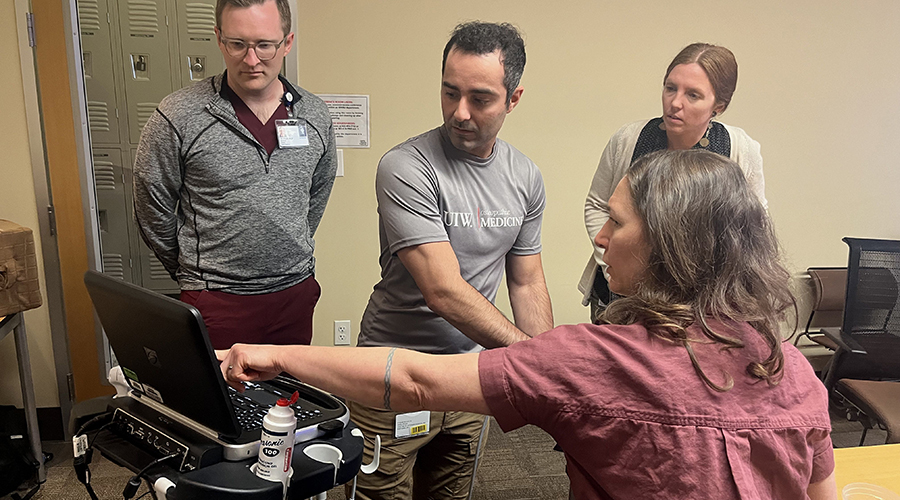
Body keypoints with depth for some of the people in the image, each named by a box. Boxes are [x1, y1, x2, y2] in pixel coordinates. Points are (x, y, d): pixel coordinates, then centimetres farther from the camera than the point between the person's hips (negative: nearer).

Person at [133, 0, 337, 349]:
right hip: (216, 305, -4)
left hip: (296, 295, 4)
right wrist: (193, 275, 6)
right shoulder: (178, 118, -11)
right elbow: (152, 212, -2)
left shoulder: (315, 117, 1)